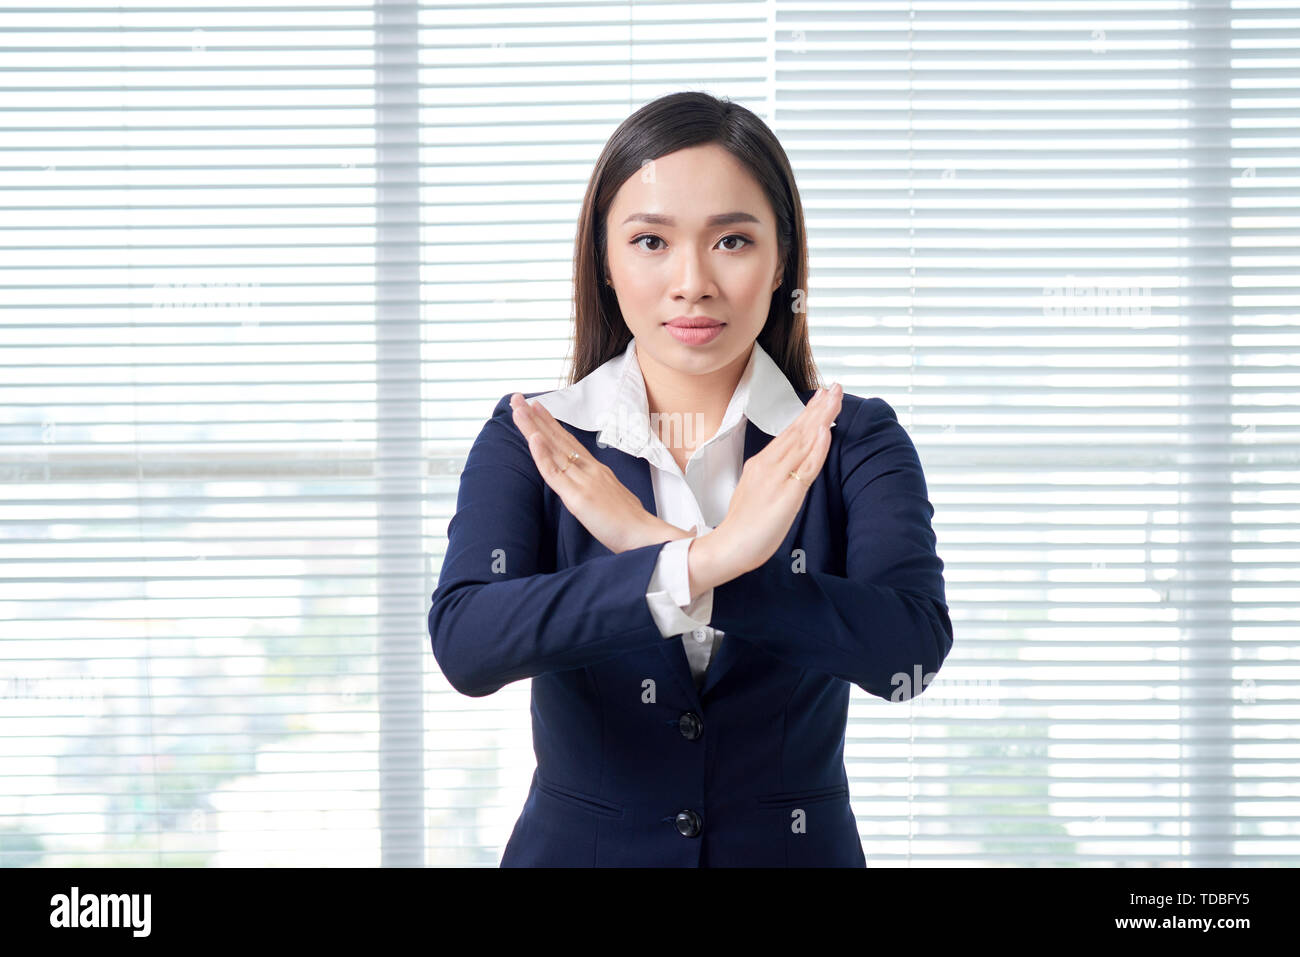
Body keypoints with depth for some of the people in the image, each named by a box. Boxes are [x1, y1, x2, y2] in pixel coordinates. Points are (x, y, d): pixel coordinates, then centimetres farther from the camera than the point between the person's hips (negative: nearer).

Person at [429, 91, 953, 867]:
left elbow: (913, 648, -22)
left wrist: (655, 546, -29)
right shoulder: (527, 442, -6)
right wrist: (692, 565, -35)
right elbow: (464, 644, -21)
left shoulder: (856, 444, -6)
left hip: (796, 849, 0)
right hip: (580, 847, 0)